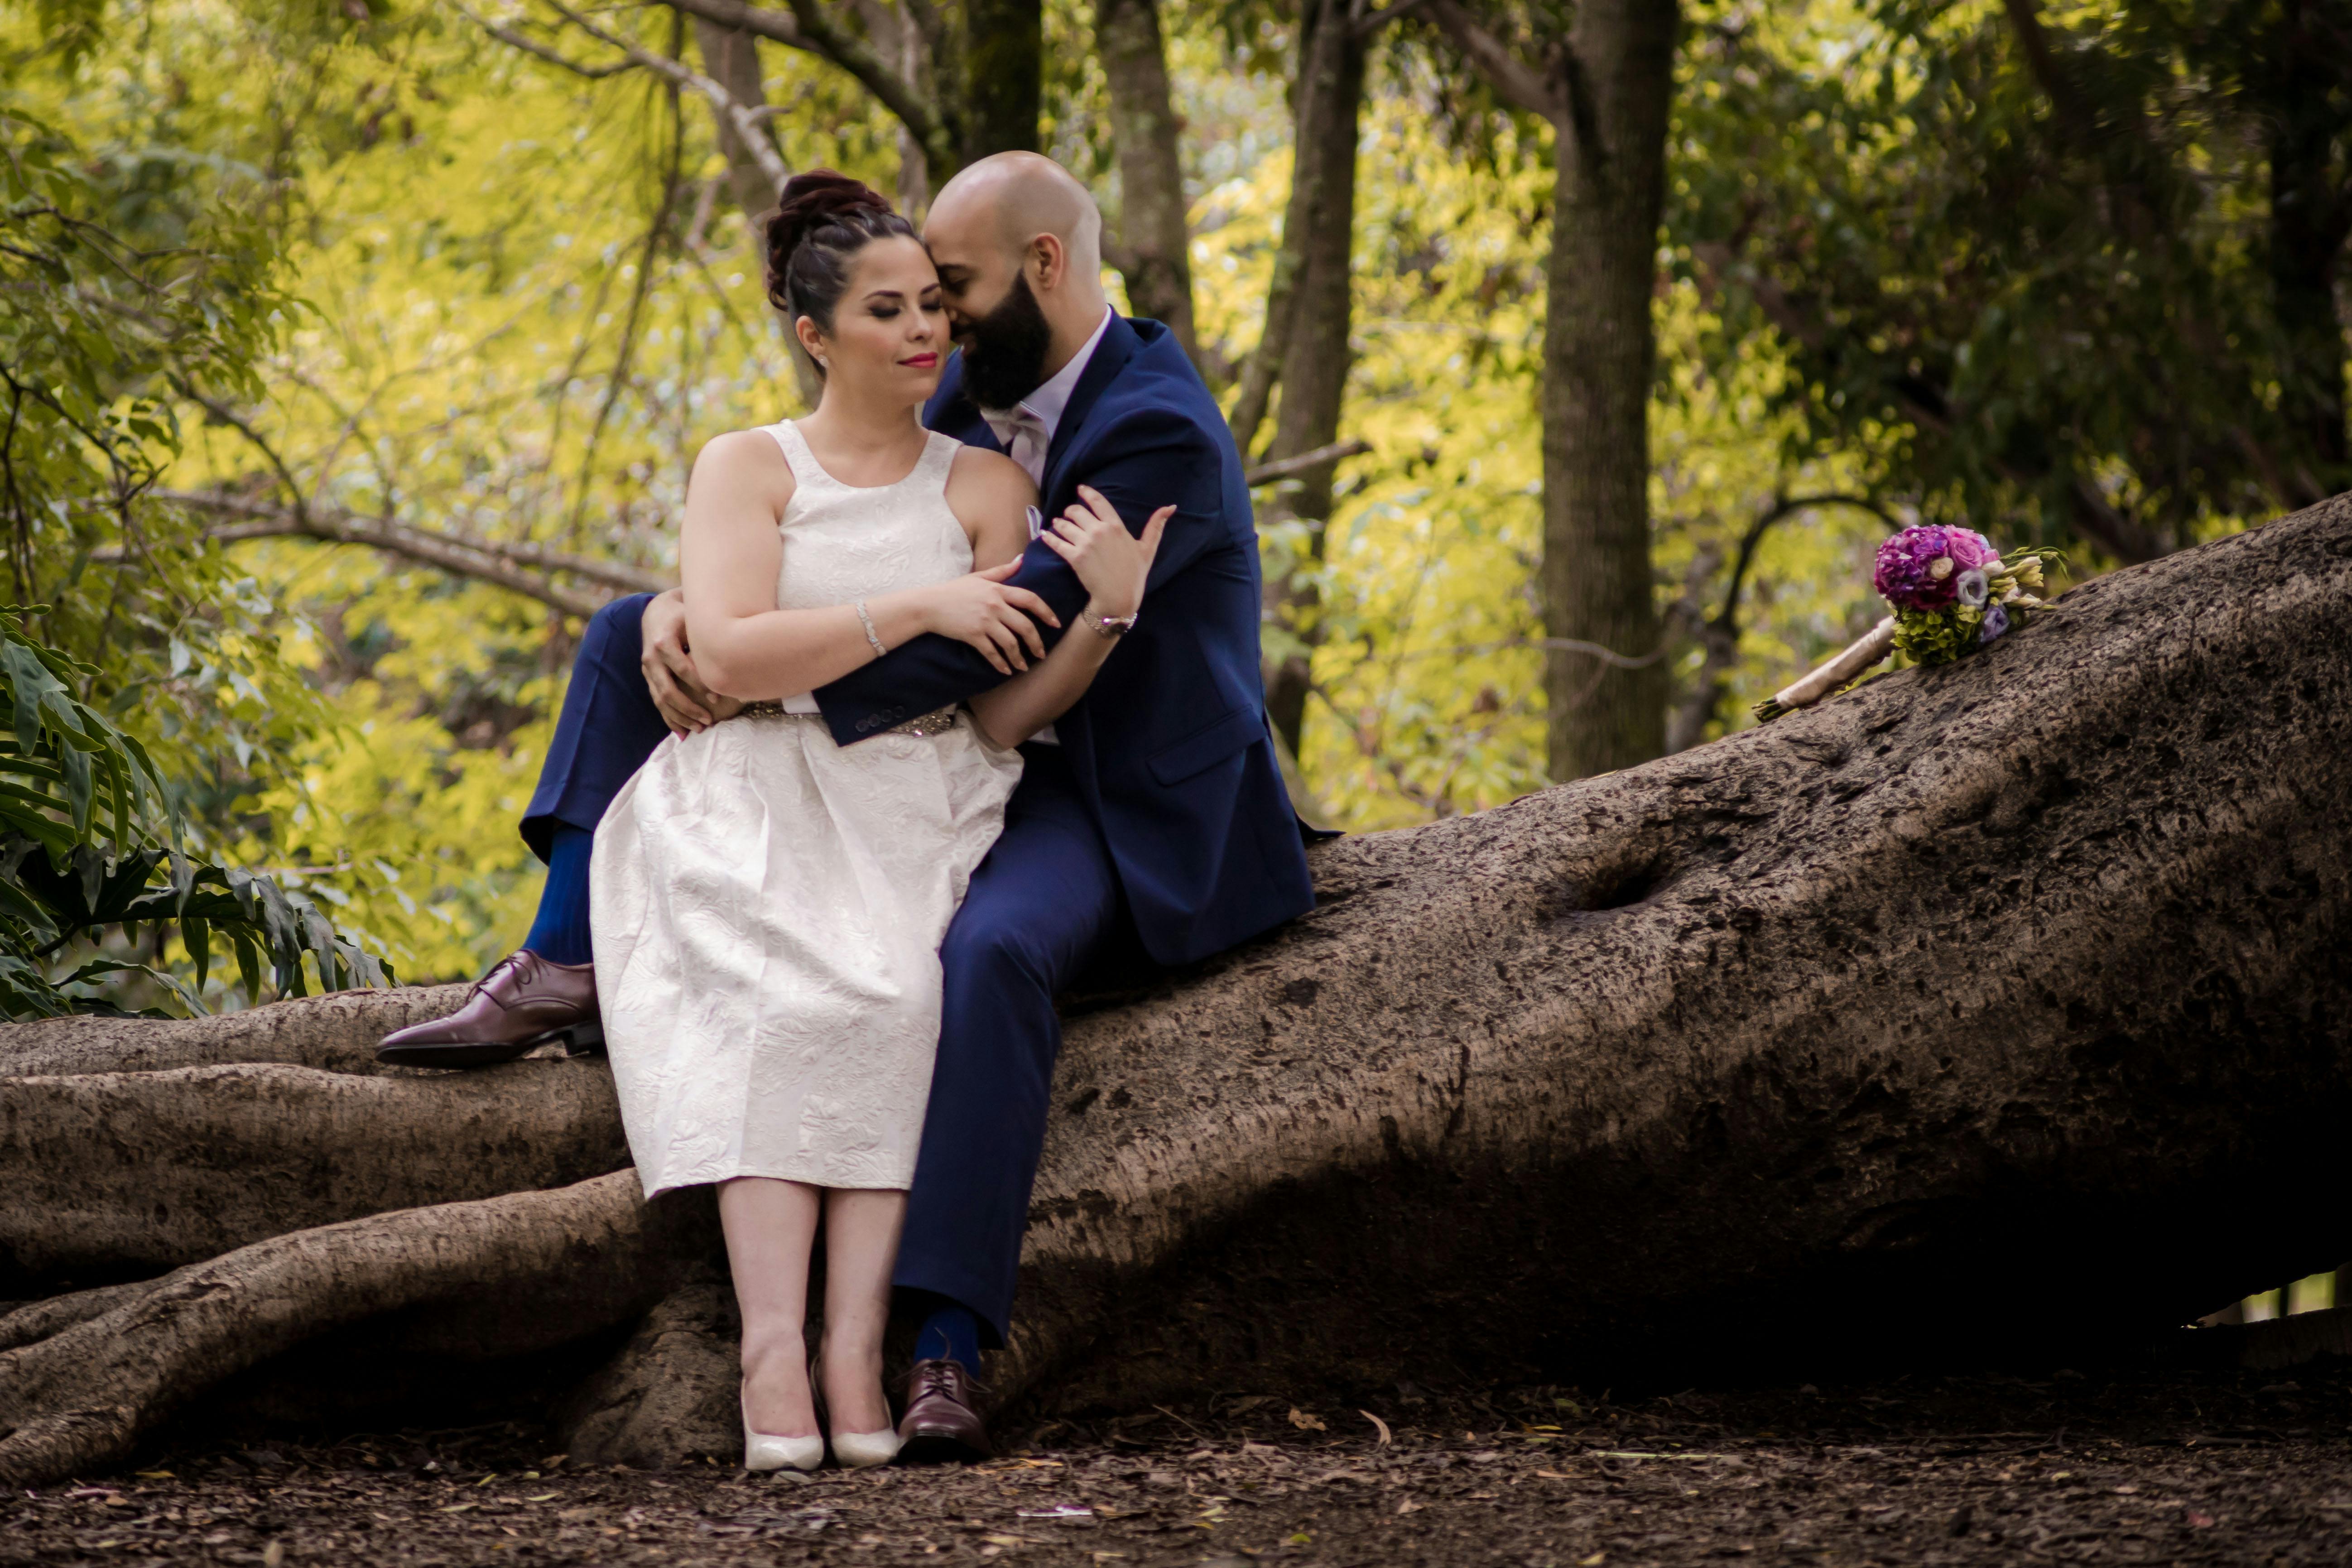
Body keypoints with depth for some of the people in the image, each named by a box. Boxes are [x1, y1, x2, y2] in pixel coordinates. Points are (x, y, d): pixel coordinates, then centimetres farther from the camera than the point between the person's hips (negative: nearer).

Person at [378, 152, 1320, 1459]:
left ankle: (950, 1354, -43)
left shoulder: (1161, 436, -23)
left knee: (993, 952, -44)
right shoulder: (980, 390, 5)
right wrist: (689, 604, -18)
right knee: (630, 637, 5)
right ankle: (567, 971, -10)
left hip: (1112, 801, -9)